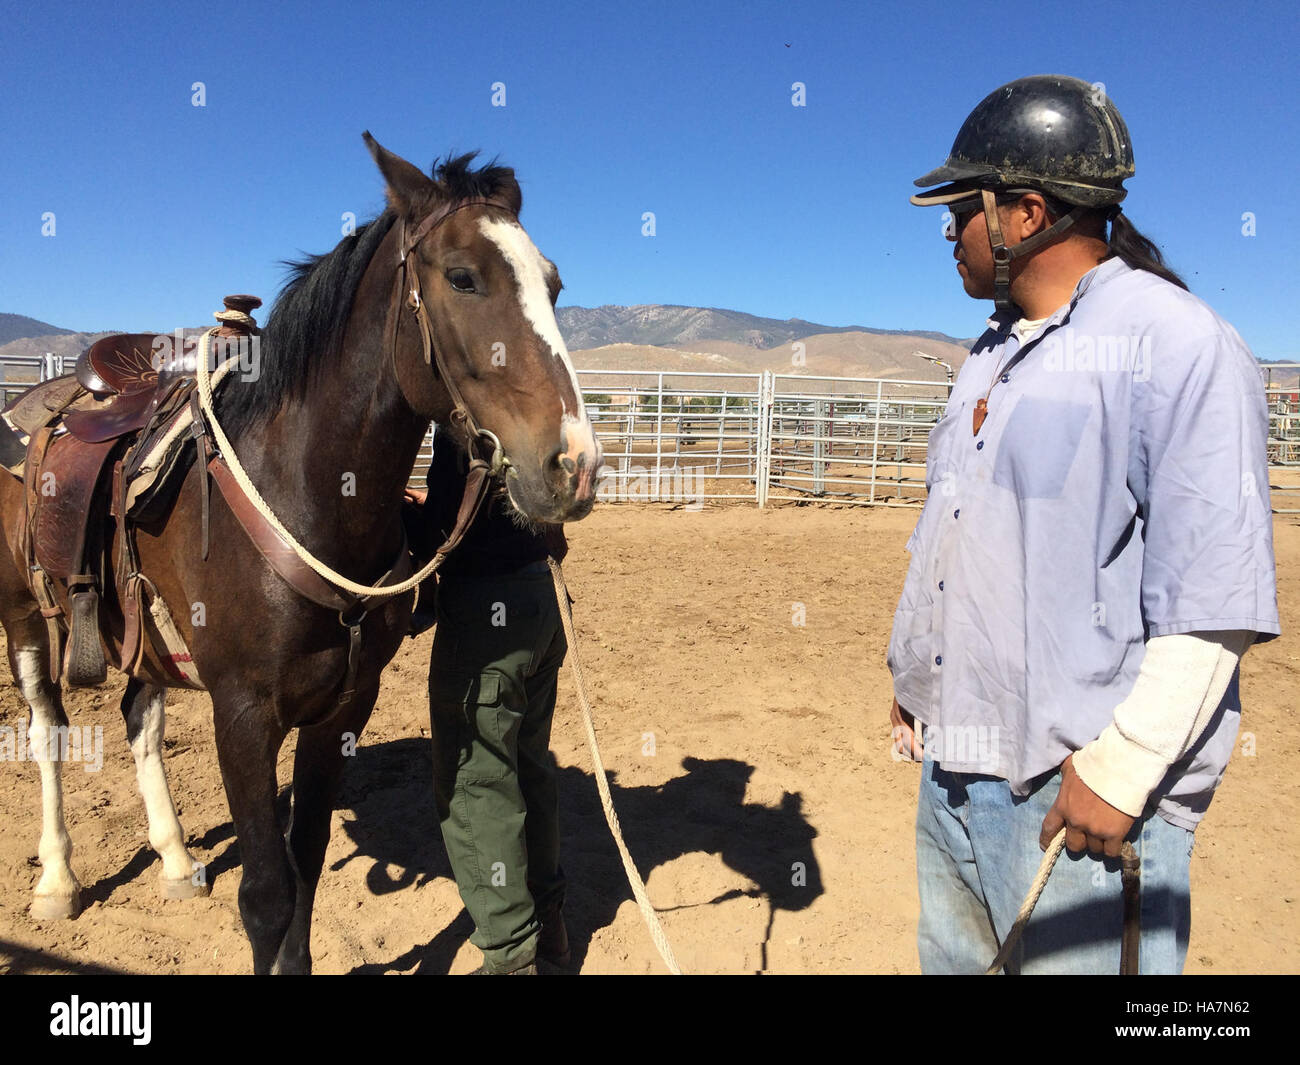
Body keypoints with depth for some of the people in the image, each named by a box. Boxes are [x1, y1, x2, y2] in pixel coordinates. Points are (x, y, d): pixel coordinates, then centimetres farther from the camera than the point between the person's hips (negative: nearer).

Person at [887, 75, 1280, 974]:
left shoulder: (1176, 342, -13)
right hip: (953, 769, 8)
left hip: (1081, 795, -8)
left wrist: (1120, 770, -20)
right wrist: (914, 676, 18)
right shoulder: (994, 353, 13)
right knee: (953, 958, 21)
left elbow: (1215, 598, -18)